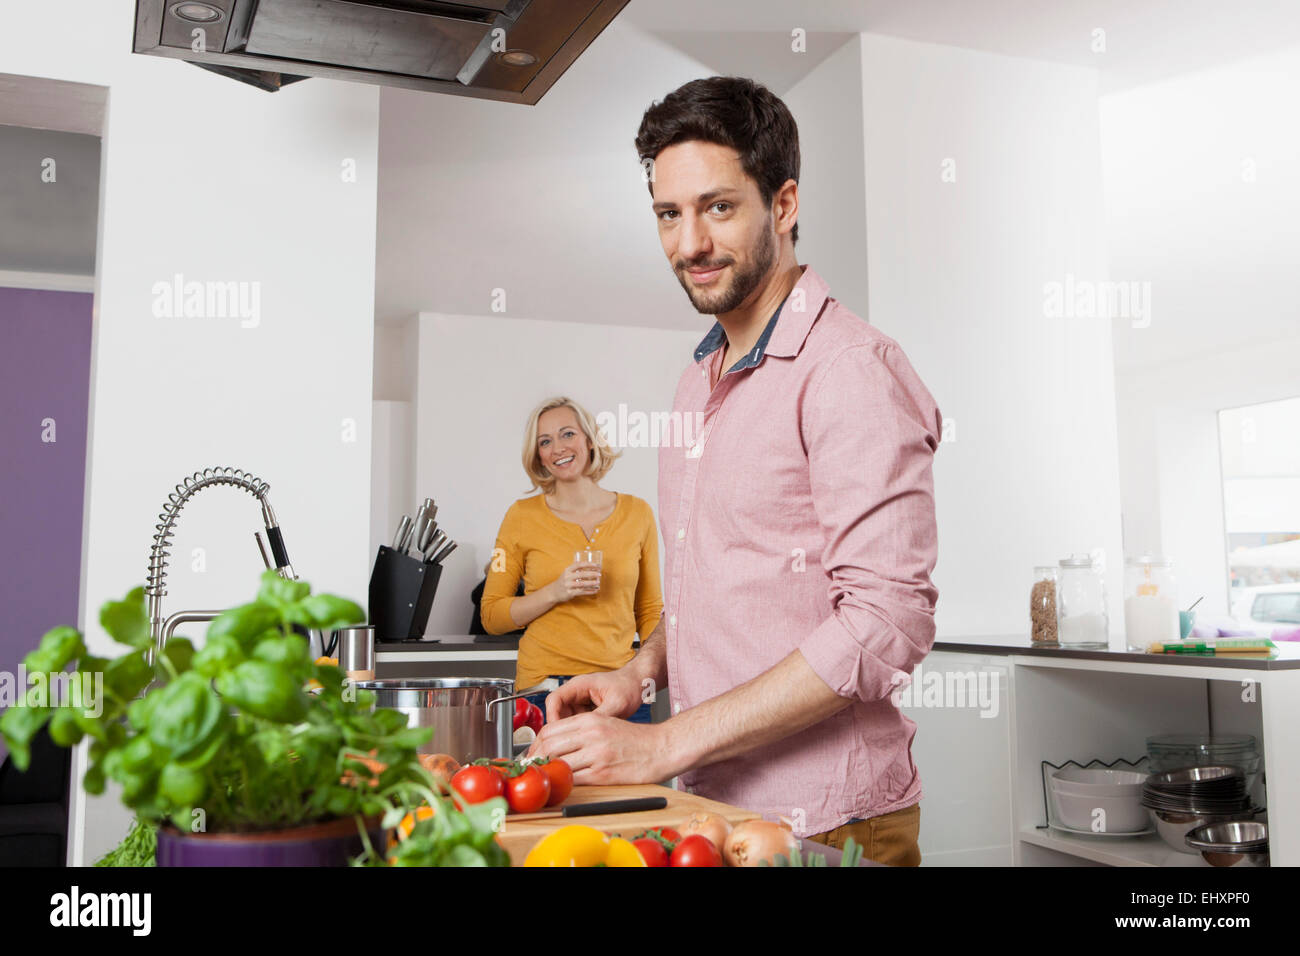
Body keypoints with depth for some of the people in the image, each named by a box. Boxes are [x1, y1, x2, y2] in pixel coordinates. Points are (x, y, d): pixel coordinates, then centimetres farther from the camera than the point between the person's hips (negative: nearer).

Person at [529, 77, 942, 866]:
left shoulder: (851, 369, -16)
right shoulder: (702, 381, 11)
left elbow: (886, 620, -23)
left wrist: (665, 745, -23)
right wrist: (644, 669, 1)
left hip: (821, 827, -7)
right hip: (707, 803, 8)